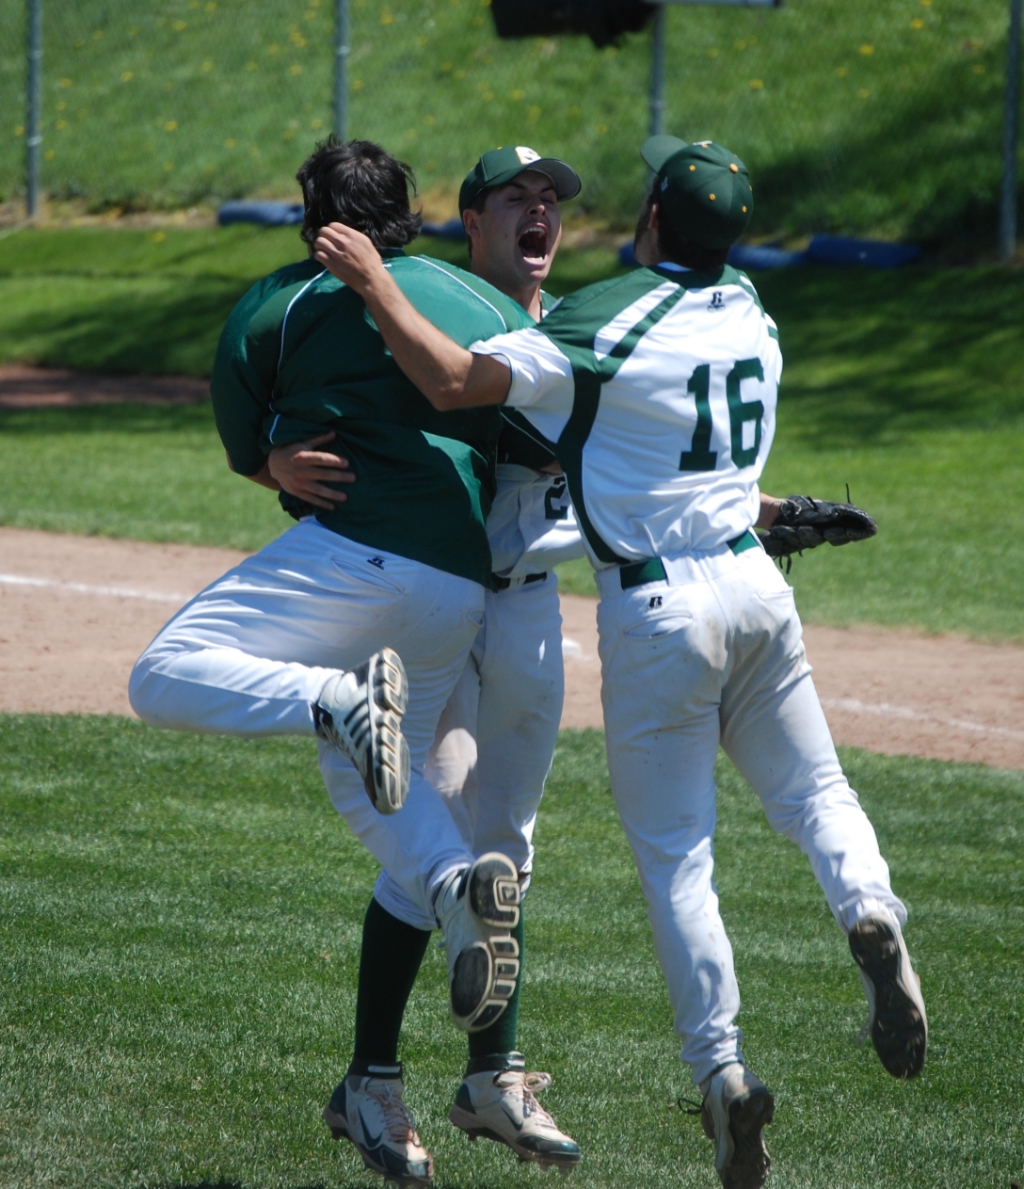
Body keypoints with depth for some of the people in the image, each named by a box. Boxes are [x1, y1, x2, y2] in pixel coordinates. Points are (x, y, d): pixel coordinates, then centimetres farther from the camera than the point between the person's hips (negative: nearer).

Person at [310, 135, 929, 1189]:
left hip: (657, 609, -5)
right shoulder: (750, 315, 7)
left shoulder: (608, 323, -15)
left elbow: (454, 381, -20)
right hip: (753, 582, 5)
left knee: (674, 853, 3)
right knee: (812, 790, 16)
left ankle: (721, 1068, -4)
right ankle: (869, 911, -15)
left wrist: (374, 281, -12)